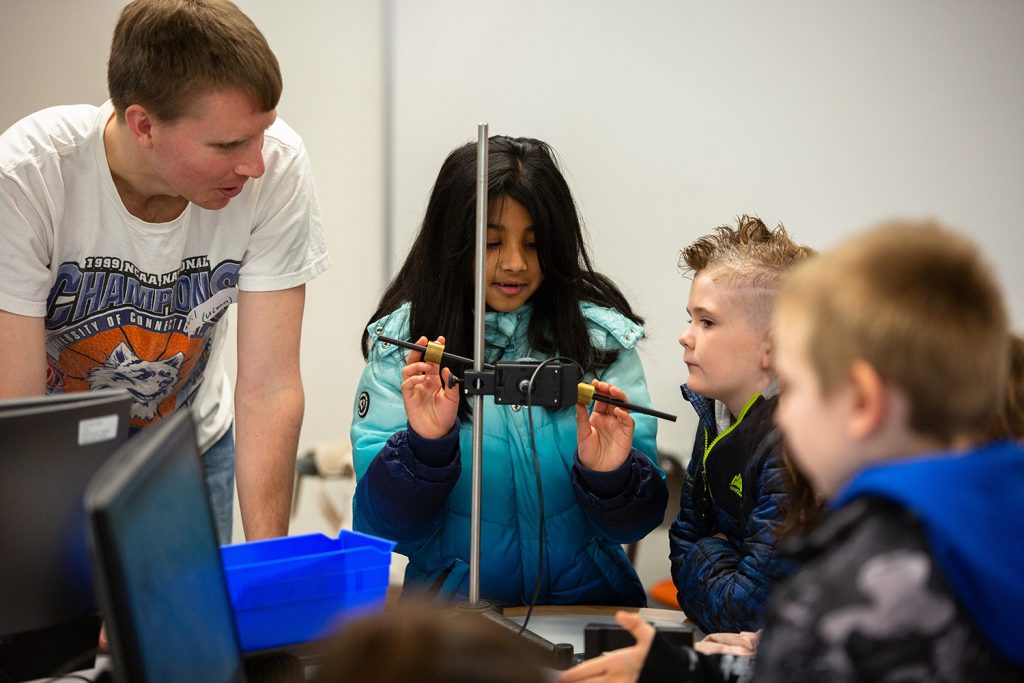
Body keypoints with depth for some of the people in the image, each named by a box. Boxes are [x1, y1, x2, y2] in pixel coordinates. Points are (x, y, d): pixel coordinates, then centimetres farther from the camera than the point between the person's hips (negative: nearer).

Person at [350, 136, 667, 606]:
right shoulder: (401, 343, 1)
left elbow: (635, 523, 3)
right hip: (449, 608, -1)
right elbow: (381, 526, -2)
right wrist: (424, 444, -18)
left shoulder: (600, 337, 3)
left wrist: (607, 476, -17)